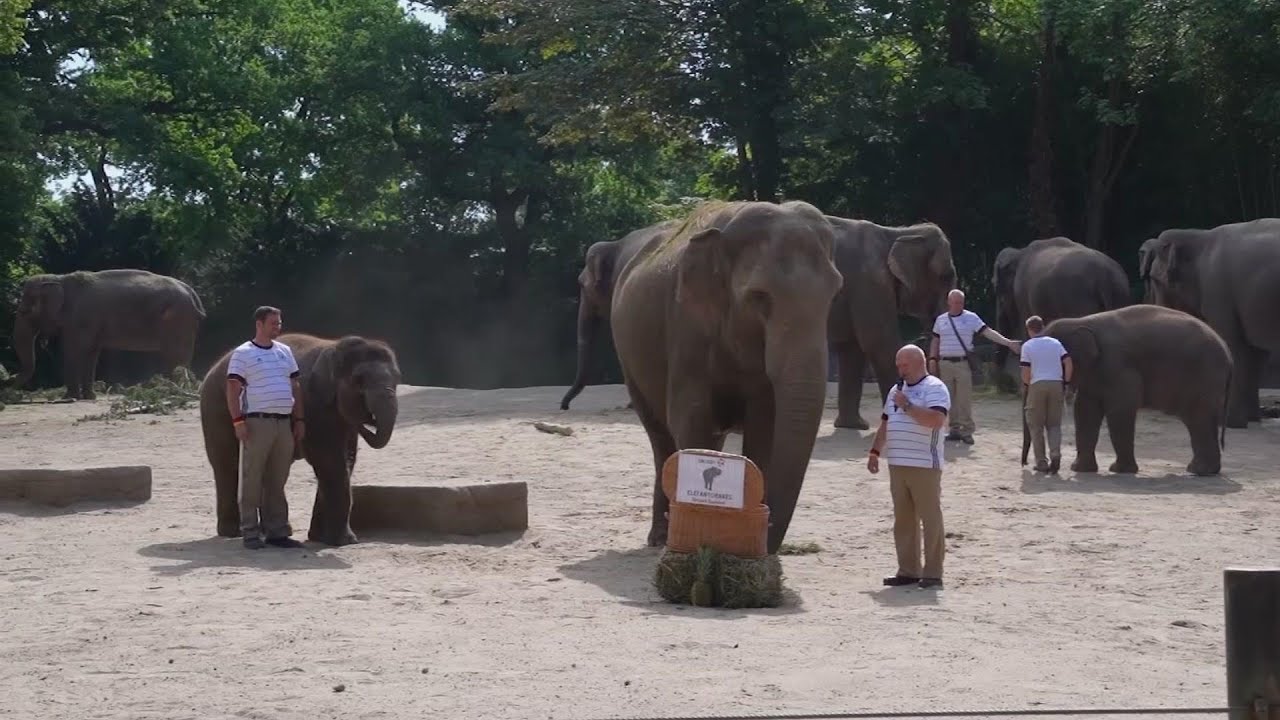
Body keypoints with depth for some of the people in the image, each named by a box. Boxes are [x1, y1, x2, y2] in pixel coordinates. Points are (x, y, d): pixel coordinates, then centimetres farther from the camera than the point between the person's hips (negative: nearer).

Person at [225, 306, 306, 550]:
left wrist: (299, 419, 12)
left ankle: (277, 531, 13)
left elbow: (295, 387, 18)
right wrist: (238, 420, -16)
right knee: (252, 480, -3)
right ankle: (250, 533, 1)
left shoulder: (284, 351, 16)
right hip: (257, 422, -6)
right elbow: (232, 389, -7)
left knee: (277, 481, 9)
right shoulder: (243, 354, -2)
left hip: (284, 423, 6)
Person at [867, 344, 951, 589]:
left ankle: (932, 572, -3)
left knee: (930, 518, -5)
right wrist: (875, 451, 19)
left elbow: (936, 419, -21)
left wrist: (907, 406, -17)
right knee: (903, 520, 8)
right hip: (897, 465, 8)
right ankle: (907, 570, 13)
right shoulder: (897, 390, 20)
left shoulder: (935, 388, -5)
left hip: (925, 465, -8)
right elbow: (885, 424, 25)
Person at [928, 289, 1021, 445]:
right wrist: (932, 359, 6)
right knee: (949, 399, 4)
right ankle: (955, 429, 11)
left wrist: (1008, 342, -15)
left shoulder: (971, 318, 2)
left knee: (965, 398, -6)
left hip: (963, 363, -3)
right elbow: (935, 341, 17)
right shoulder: (941, 320, 11)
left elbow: (988, 332, -5)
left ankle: (967, 430, -3)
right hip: (945, 364, 3)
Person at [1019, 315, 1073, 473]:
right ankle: (1055, 454, -13)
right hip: (1056, 384, 3)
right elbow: (1068, 362, 1)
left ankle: (1041, 463, 5)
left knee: (1036, 426, 7)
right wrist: (1066, 382, 9)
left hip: (1037, 385, -3)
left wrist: (1026, 385, 11)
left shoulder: (1028, 346, 0)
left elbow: (1026, 371, -5)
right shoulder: (1055, 343, 9)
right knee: (1054, 424, 11)